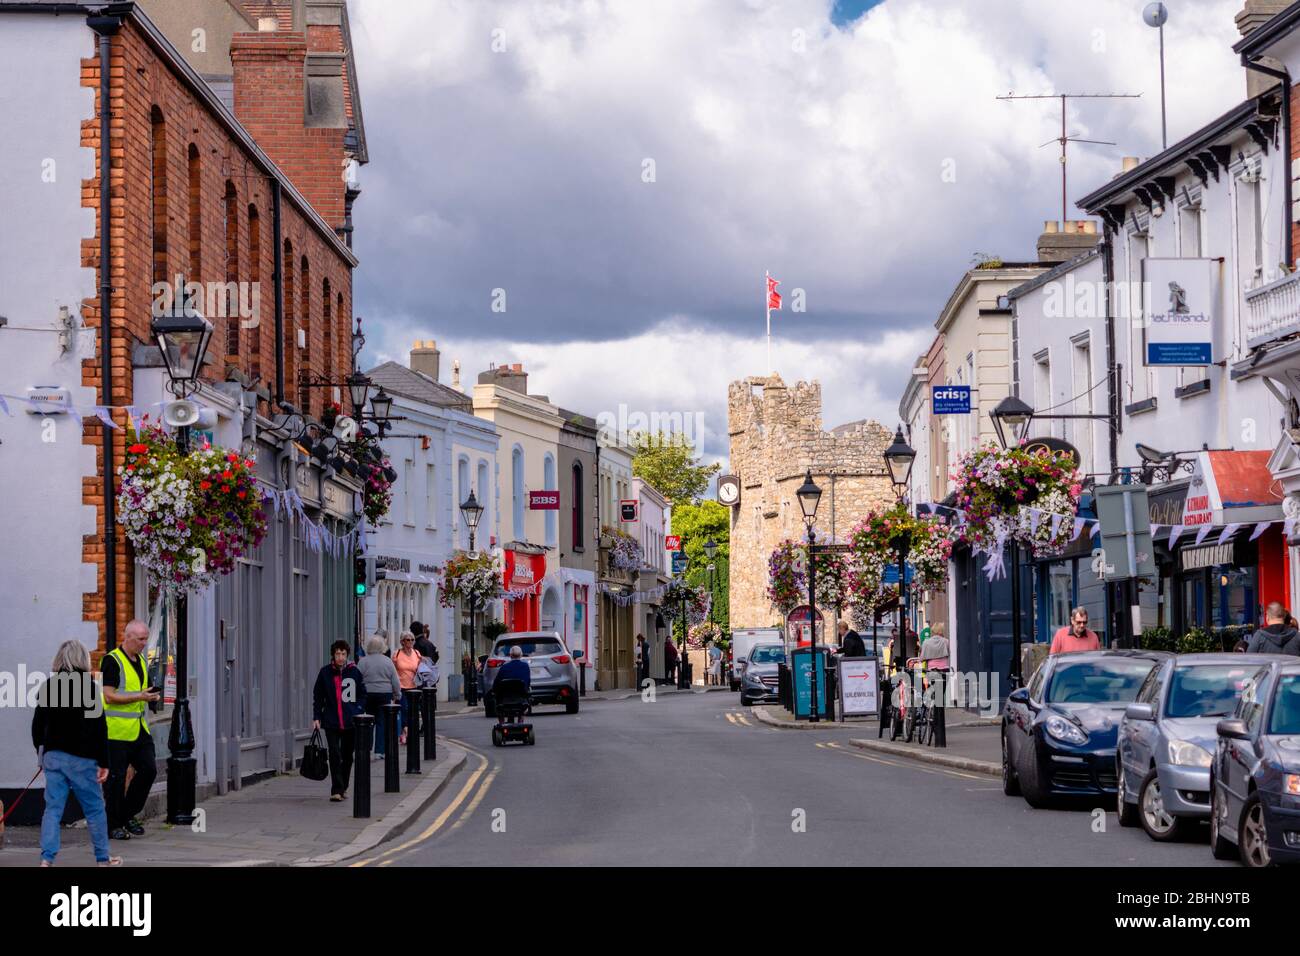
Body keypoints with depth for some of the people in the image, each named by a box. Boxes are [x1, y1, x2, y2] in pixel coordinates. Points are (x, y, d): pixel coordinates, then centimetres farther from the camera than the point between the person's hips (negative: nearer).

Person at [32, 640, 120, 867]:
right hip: (81, 757, -3)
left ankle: (47, 858, -8)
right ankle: (103, 858, 18)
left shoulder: (49, 686, 4)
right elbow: (100, 727, -10)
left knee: (53, 809, 4)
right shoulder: (89, 687, -8)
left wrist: (41, 753, 22)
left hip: (53, 756, 4)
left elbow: (38, 724, 9)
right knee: (95, 809, 10)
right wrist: (103, 762, -6)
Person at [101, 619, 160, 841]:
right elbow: (110, 696, -17)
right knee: (115, 778, -2)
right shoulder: (112, 661, -11)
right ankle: (113, 825, 7)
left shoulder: (140, 661, 16)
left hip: (139, 729, 8)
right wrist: (139, 696, -20)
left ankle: (128, 815, 18)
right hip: (117, 730, -8)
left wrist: (149, 696, 6)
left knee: (148, 769, 3)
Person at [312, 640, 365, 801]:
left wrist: (359, 712, -2)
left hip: (351, 721, 2)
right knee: (335, 755, -11)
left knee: (347, 756, 12)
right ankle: (336, 790, -13)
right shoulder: (325, 672, 0)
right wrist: (316, 718, 0)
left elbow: (363, 694, 10)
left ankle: (343, 788, 27)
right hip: (331, 721, -2)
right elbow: (318, 696, 6)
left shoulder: (354, 672, 2)